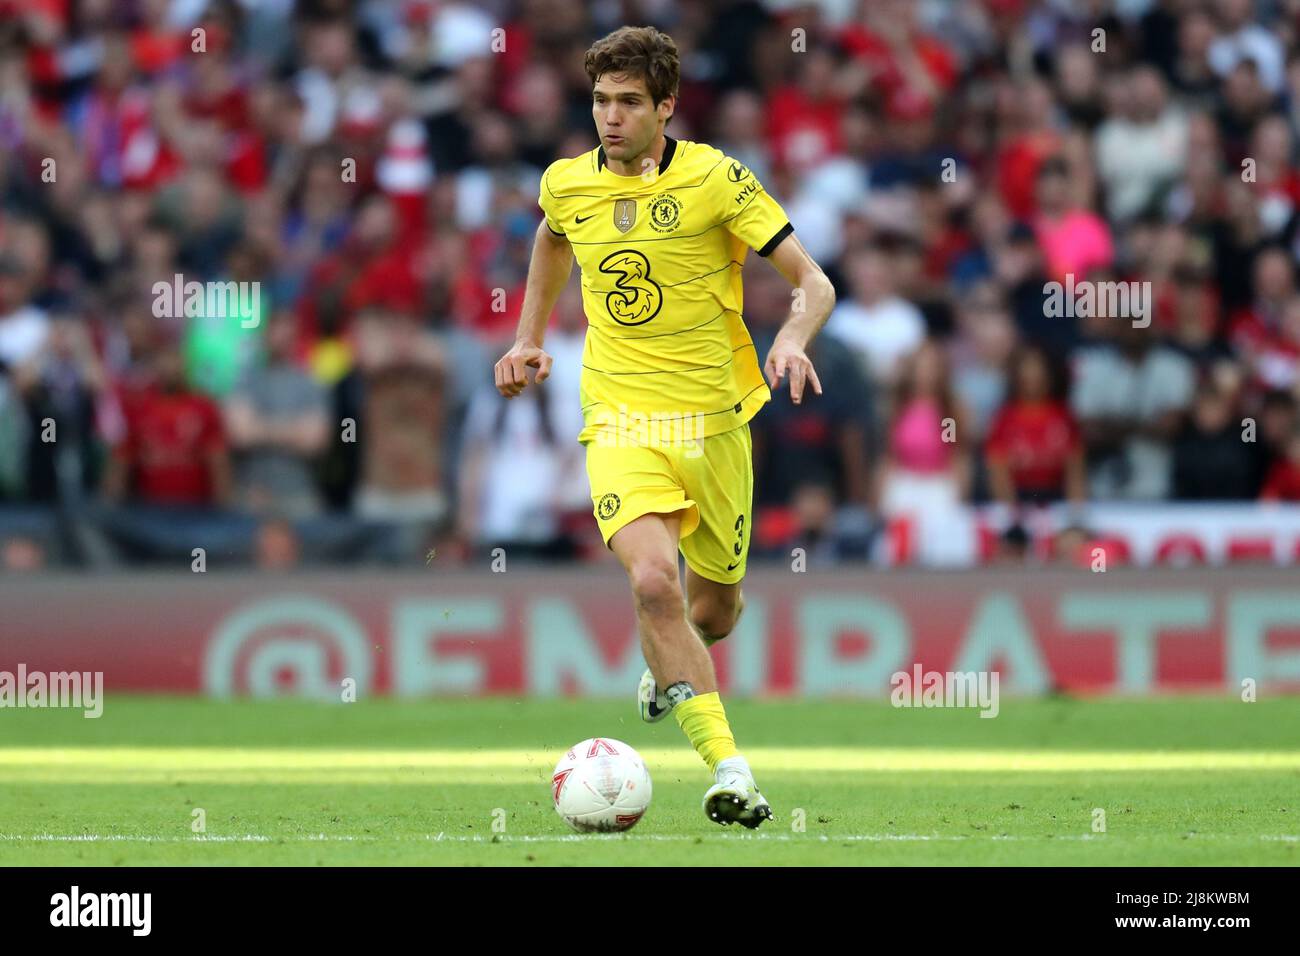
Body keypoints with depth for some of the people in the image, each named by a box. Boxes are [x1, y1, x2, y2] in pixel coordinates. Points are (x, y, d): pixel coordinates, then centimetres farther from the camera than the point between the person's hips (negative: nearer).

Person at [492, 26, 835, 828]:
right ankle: (729, 767, -27)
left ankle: (667, 665, 52)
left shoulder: (716, 180, -10)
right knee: (653, 581, -26)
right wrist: (530, 336, 25)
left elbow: (814, 282, -9)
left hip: (713, 423, 0)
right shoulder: (566, 185, 0)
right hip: (621, 424, 0)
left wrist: (794, 338, -29)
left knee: (714, 613, 14)